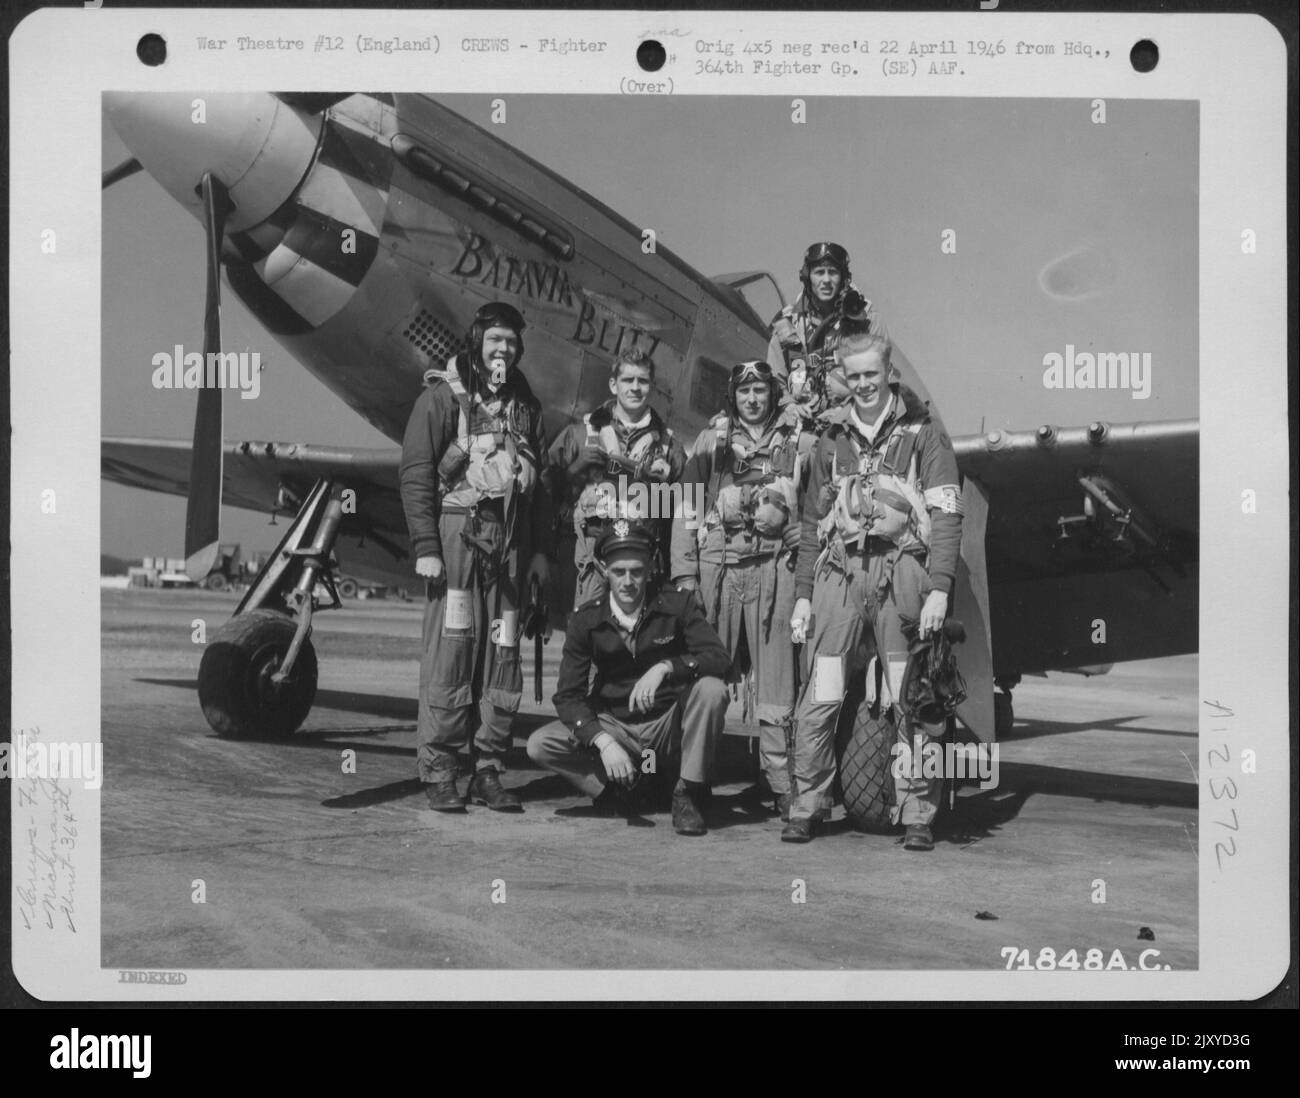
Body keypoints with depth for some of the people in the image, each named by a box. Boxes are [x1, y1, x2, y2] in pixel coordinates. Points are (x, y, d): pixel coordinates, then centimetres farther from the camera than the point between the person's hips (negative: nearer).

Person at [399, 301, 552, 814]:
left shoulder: (525, 404, 18)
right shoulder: (442, 396, 1)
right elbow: (415, 474, -5)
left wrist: (540, 549, 14)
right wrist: (425, 548, -12)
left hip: (510, 541, 5)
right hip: (457, 534, -5)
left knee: (503, 655, 3)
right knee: (450, 651, -8)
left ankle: (489, 771, 10)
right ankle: (438, 772, -3)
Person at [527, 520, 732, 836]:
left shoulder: (678, 605, -8)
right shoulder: (586, 620, -5)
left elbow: (719, 658, -19)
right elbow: (568, 695, -9)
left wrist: (665, 667, -36)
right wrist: (604, 743, -26)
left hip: (669, 728, -1)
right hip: (613, 725, 1)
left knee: (711, 689, -30)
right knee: (540, 745, -20)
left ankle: (689, 796, -16)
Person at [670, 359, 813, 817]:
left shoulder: (799, 441, 10)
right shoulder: (711, 440, 12)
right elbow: (686, 508, 9)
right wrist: (685, 572, 1)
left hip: (775, 568, -1)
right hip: (717, 565, 1)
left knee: (776, 674, -4)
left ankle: (783, 784, -1)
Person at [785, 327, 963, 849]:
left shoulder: (923, 434, 7)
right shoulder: (831, 441, 19)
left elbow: (946, 515, -1)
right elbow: (812, 525, 21)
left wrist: (939, 589, -11)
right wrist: (802, 595, 13)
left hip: (901, 569, -2)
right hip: (839, 572, 3)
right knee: (819, 699, -6)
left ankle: (917, 814, 4)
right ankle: (804, 806, 1)